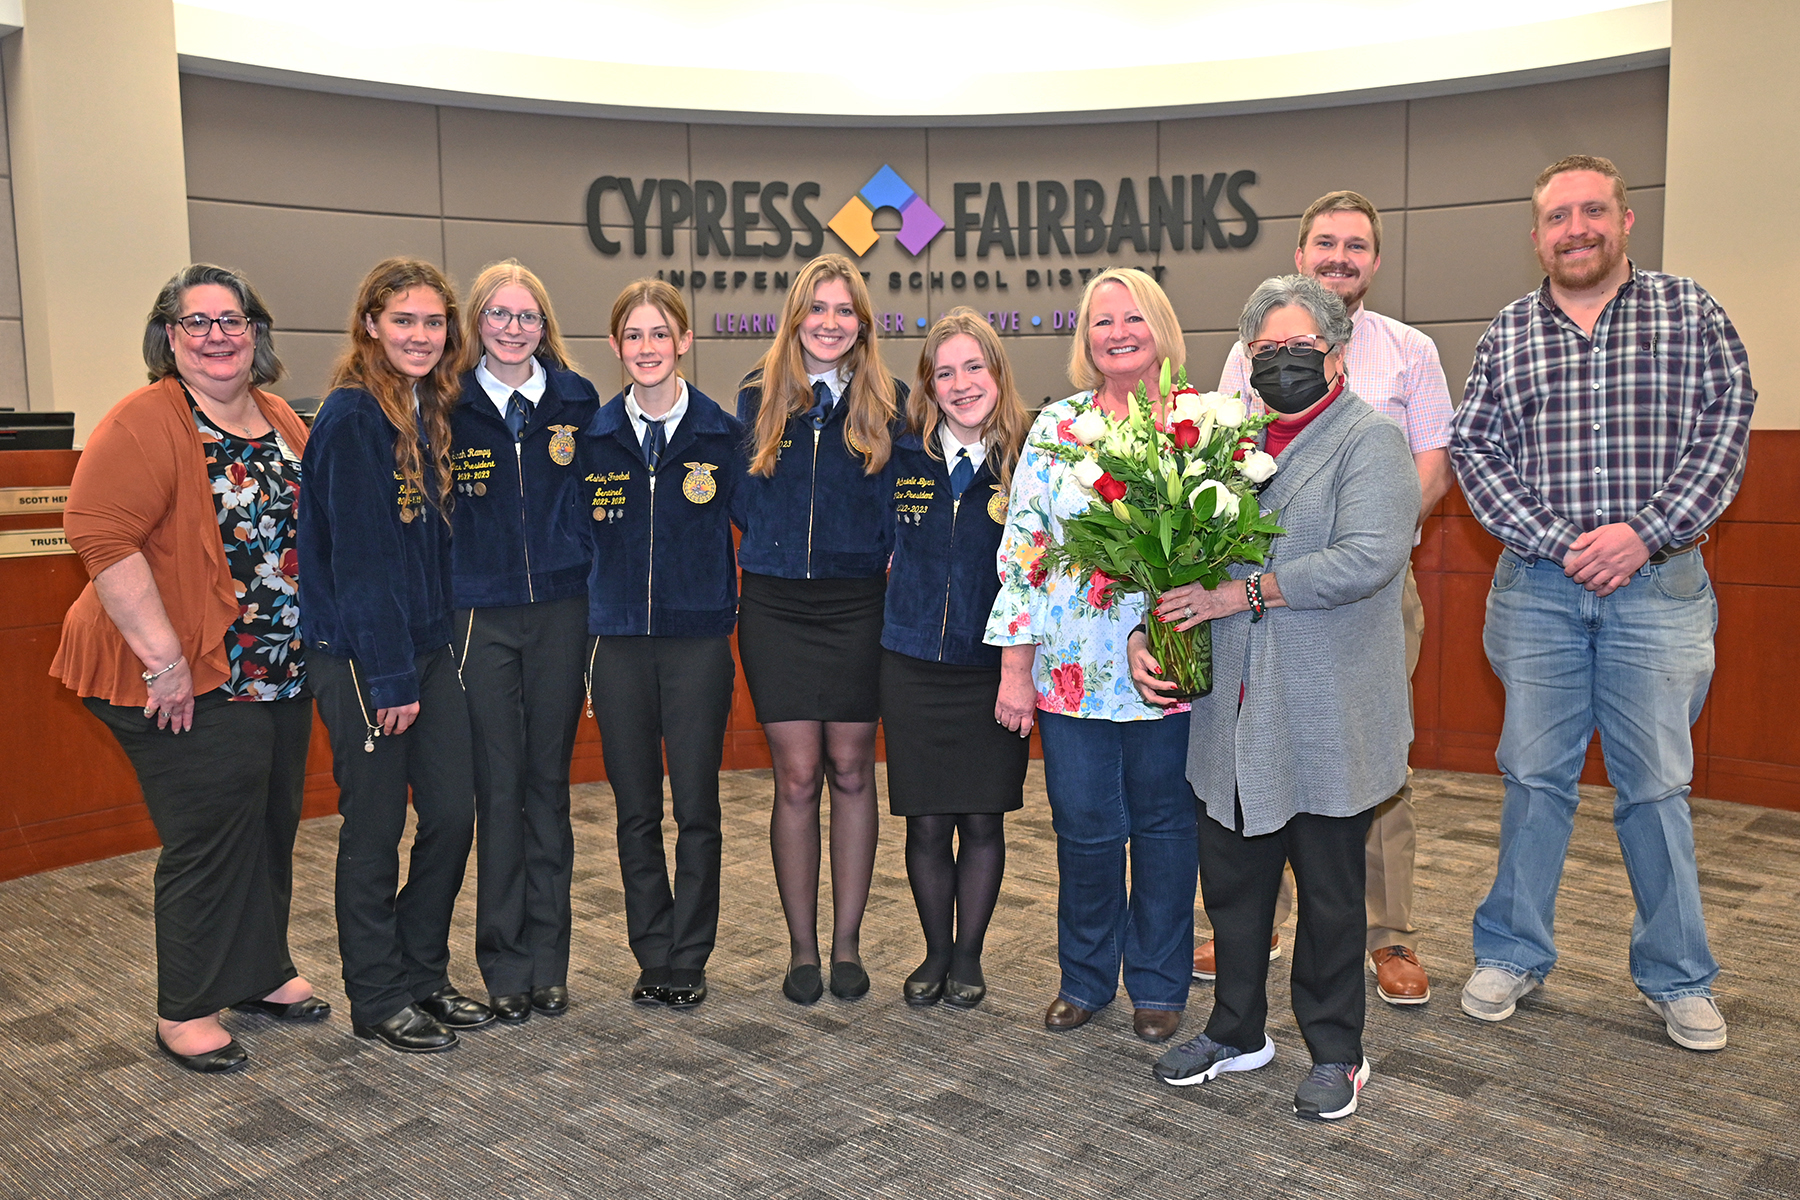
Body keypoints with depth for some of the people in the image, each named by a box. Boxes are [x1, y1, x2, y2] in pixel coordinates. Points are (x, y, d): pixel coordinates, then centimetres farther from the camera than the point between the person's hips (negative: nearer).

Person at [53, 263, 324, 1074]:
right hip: (189, 678, -7)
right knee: (210, 835, -1)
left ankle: (263, 973, 33)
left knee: (271, 825, 16)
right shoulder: (144, 423, -13)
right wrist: (163, 655, -23)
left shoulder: (282, 421, 10)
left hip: (280, 673, 7)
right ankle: (185, 1011, 15)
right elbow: (100, 533, -22)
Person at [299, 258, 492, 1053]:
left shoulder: (431, 413, 11)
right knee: (376, 826, 3)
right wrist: (390, 676, -18)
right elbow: (357, 556, -17)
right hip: (361, 656, -7)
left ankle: (423, 977, 26)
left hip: (429, 644, 8)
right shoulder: (351, 417, -13)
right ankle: (377, 1001, 18)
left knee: (452, 813, 9)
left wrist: (439, 646, 7)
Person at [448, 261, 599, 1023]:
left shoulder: (576, 401, 5)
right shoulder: (450, 408, 1)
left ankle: (548, 961, 18)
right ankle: (505, 967, 14)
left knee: (549, 782, 8)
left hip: (561, 612, 1)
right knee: (499, 787, 2)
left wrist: (600, 599, 4)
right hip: (482, 616, -1)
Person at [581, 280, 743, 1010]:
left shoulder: (722, 435, 1)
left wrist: (741, 613, 0)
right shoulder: (594, 436, 6)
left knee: (696, 807, 2)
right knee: (636, 811, 8)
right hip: (619, 644, 2)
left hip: (698, 642, -2)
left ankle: (688, 960, 16)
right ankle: (652, 957, 21)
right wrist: (580, 630, 5)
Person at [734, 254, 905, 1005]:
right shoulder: (759, 397, 6)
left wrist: (886, 559, -8)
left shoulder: (888, 403, 4)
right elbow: (743, 500, 11)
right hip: (776, 606, 0)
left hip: (858, 605, 0)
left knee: (851, 771, 6)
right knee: (797, 778, 2)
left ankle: (846, 945, 19)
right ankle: (802, 948, 15)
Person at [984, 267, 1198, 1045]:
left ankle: (1158, 984, 28)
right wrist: (1014, 666, -2)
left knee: (1163, 823, 10)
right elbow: (1021, 547, 2)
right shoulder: (1056, 426, 4)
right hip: (1072, 670, 1)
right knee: (1085, 829, 5)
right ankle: (1085, 977, 28)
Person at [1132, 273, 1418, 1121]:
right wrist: (1145, 630, -2)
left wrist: (1245, 593, -18)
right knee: (1231, 884, 15)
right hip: (1232, 716, 5)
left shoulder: (1372, 441, -6)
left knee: (1329, 897, 8)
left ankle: (1335, 1052, 26)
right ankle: (1237, 1031, 33)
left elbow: (1367, 558, -21)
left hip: (1327, 723, -5)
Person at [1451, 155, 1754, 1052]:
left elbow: (1724, 432, -2)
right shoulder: (1507, 334, 7)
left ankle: (1676, 976, 21)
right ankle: (1513, 953, 21)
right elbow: (1474, 450, 1)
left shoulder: (1690, 313, 4)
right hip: (1538, 586, 1)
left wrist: (1643, 532, -13)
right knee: (1535, 776, 8)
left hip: (1658, 583, -1)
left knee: (1655, 783, 6)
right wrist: (1560, 543, -10)